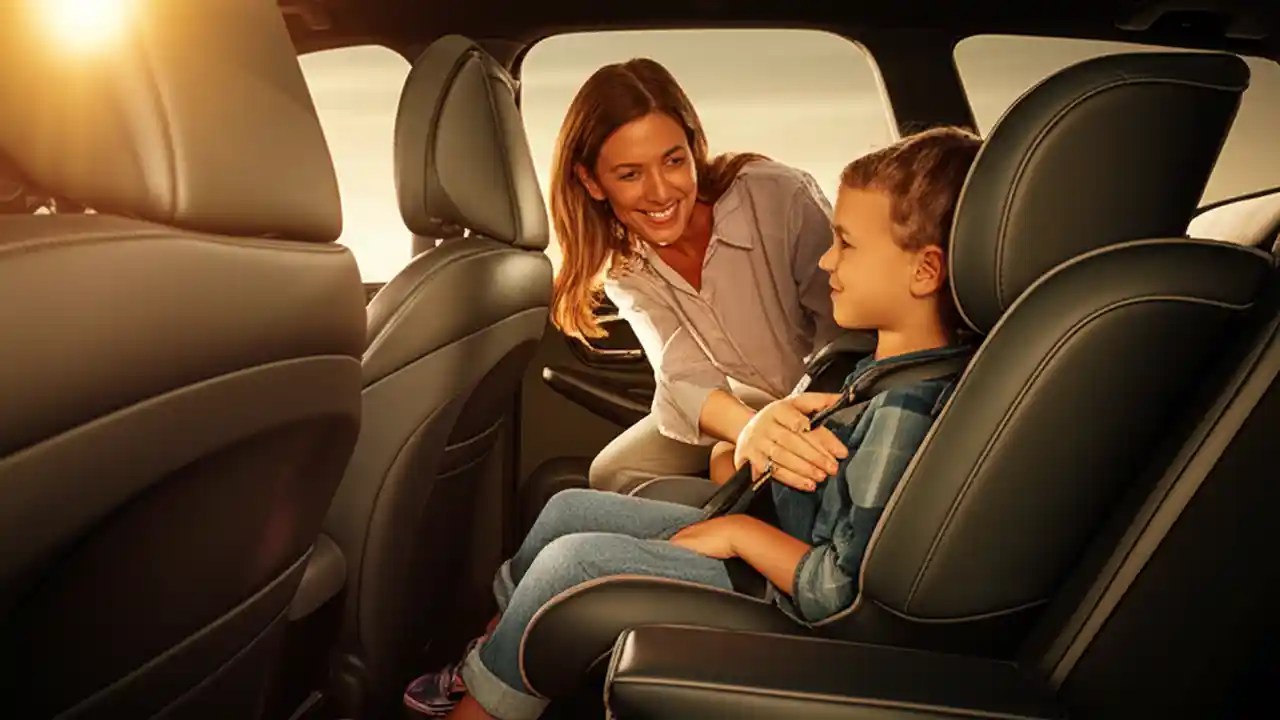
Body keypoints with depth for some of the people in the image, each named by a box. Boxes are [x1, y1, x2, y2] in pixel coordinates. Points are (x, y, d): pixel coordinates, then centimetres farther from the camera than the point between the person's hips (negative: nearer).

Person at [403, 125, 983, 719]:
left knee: (572, 560, -16)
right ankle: (484, 657, 25)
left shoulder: (902, 411, -27)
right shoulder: (878, 363, 4)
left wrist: (740, 531, -19)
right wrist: (762, 428, -8)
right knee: (568, 509, 10)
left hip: (784, 609, -10)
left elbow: (843, 589, -29)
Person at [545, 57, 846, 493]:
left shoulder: (782, 198, -31)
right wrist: (750, 429, -51)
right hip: (744, 403, 4)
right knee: (615, 474, -3)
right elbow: (683, 375, -28)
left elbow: (847, 330, -24)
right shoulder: (622, 266, -14)